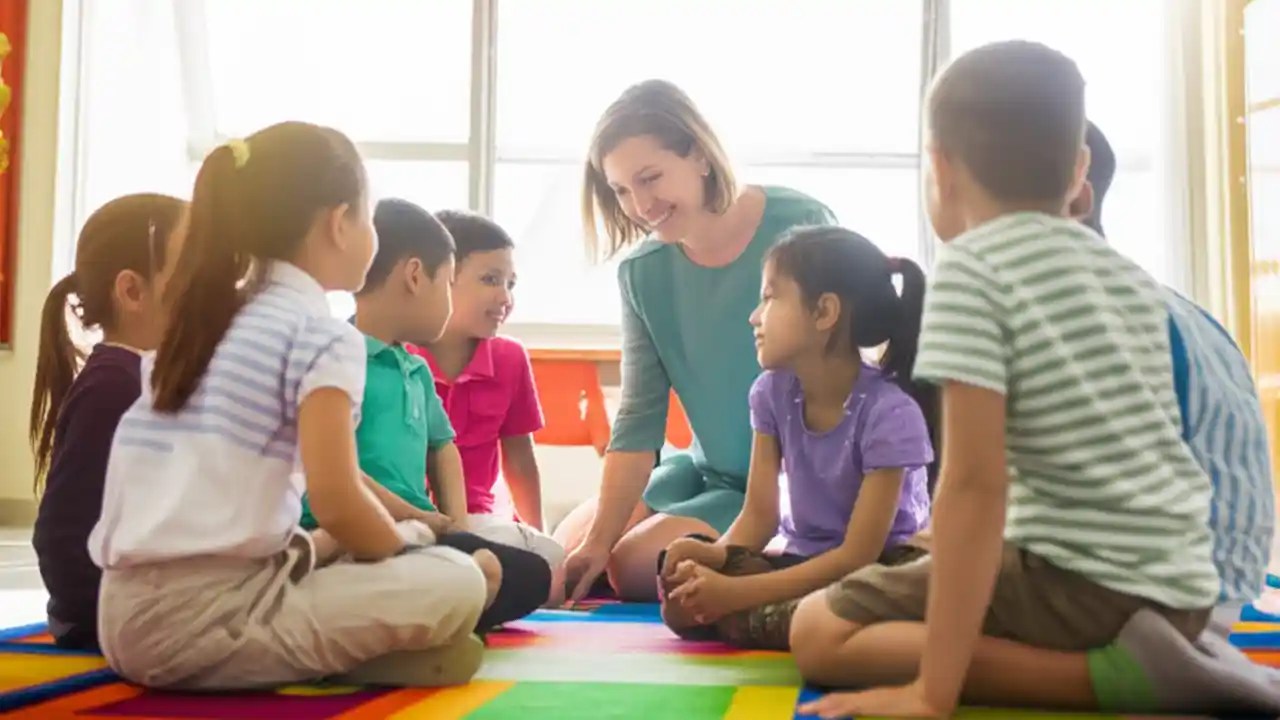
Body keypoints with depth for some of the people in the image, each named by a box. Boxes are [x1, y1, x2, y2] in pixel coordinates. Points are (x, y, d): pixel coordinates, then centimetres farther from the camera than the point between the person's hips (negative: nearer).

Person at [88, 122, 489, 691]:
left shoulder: (203, 323, 18)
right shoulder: (324, 336, -6)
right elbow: (336, 501, -13)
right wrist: (402, 542, 8)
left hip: (127, 615, 9)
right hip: (201, 615, -9)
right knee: (455, 584, -9)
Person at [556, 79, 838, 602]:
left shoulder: (801, 227, -21)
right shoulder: (642, 271, -7)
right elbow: (638, 417, -8)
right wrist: (598, 540, -17)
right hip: (708, 470, 6)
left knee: (636, 568, -18)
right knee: (564, 555, 5)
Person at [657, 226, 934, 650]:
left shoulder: (889, 412, -21)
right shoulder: (772, 393, -3)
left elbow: (857, 555, -22)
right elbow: (759, 515, -2)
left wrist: (737, 593, -29)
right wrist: (716, 555, -26)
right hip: (802, 560, 5)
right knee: (682, 600, -22)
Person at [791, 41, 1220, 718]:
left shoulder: (972, 266, -12)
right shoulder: (1134, 278, 10)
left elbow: (975, 482, -20)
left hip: (1083, 580, -8)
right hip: (1182, 588, 8)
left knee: (819, 629, 0)